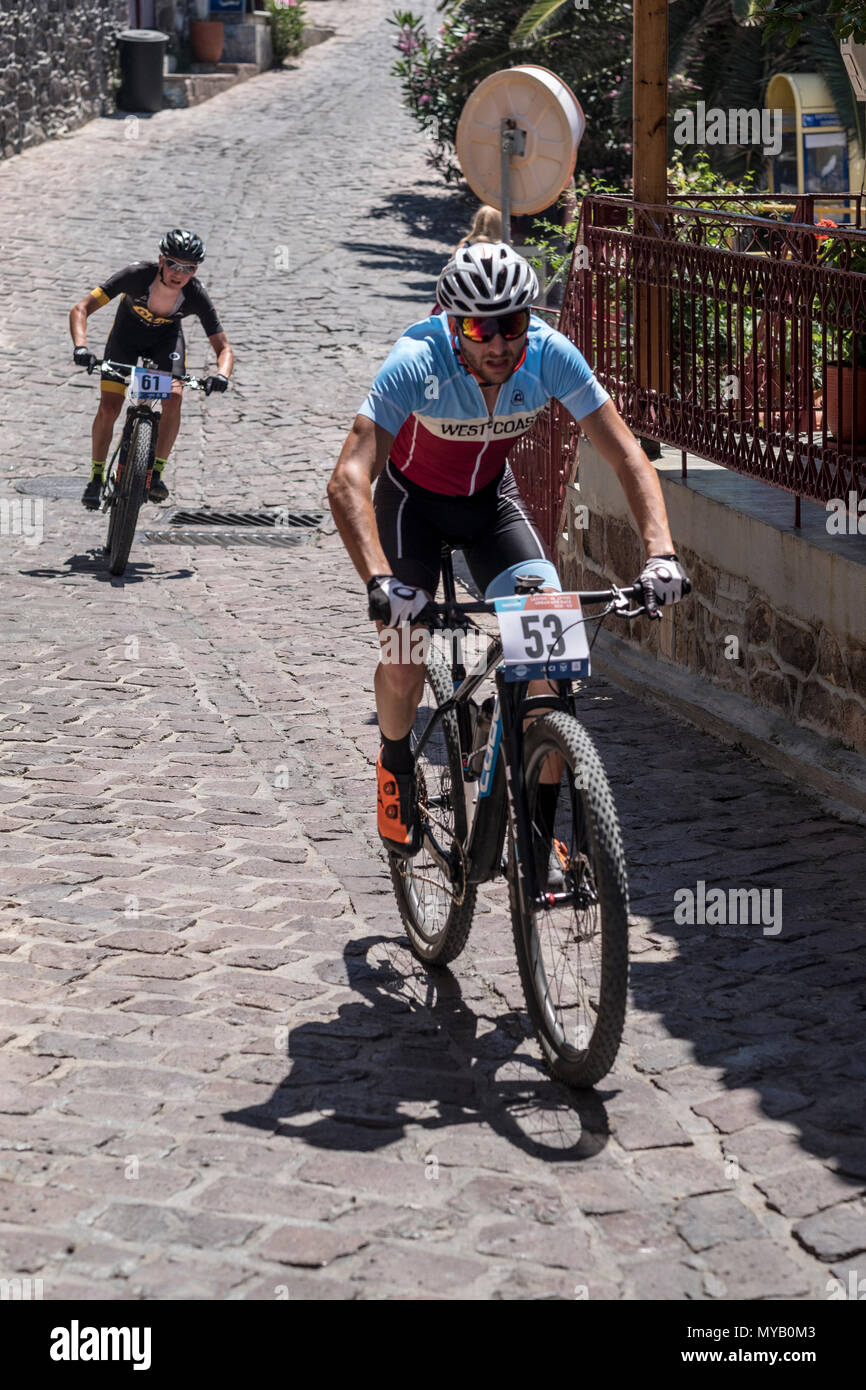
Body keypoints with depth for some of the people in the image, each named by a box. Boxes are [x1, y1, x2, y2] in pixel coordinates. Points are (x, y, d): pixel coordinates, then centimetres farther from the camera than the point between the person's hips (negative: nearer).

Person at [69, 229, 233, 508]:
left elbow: (223, 347, -25)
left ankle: (156, 474, -9)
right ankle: (96, 477, 6)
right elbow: (80, 309, -36)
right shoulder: (137, 274, -36)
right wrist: (81, 347, -53)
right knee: (108, 408, -13)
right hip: (127, 333, -1)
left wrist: (222, 374, -48)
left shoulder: (196, 296, -31)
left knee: (173, 398, -23)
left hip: (166, 337, 1)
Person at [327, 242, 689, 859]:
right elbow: (349, 478, -42)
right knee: (405, 659, -16)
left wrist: (661, 551, -41)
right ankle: (396, 762, 20)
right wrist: (378, 580, -56)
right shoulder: (417, 363, -35)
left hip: (492, 495, 2)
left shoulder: (551, 356, -27)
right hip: (413, 496, -2)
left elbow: (628, 456, -25)